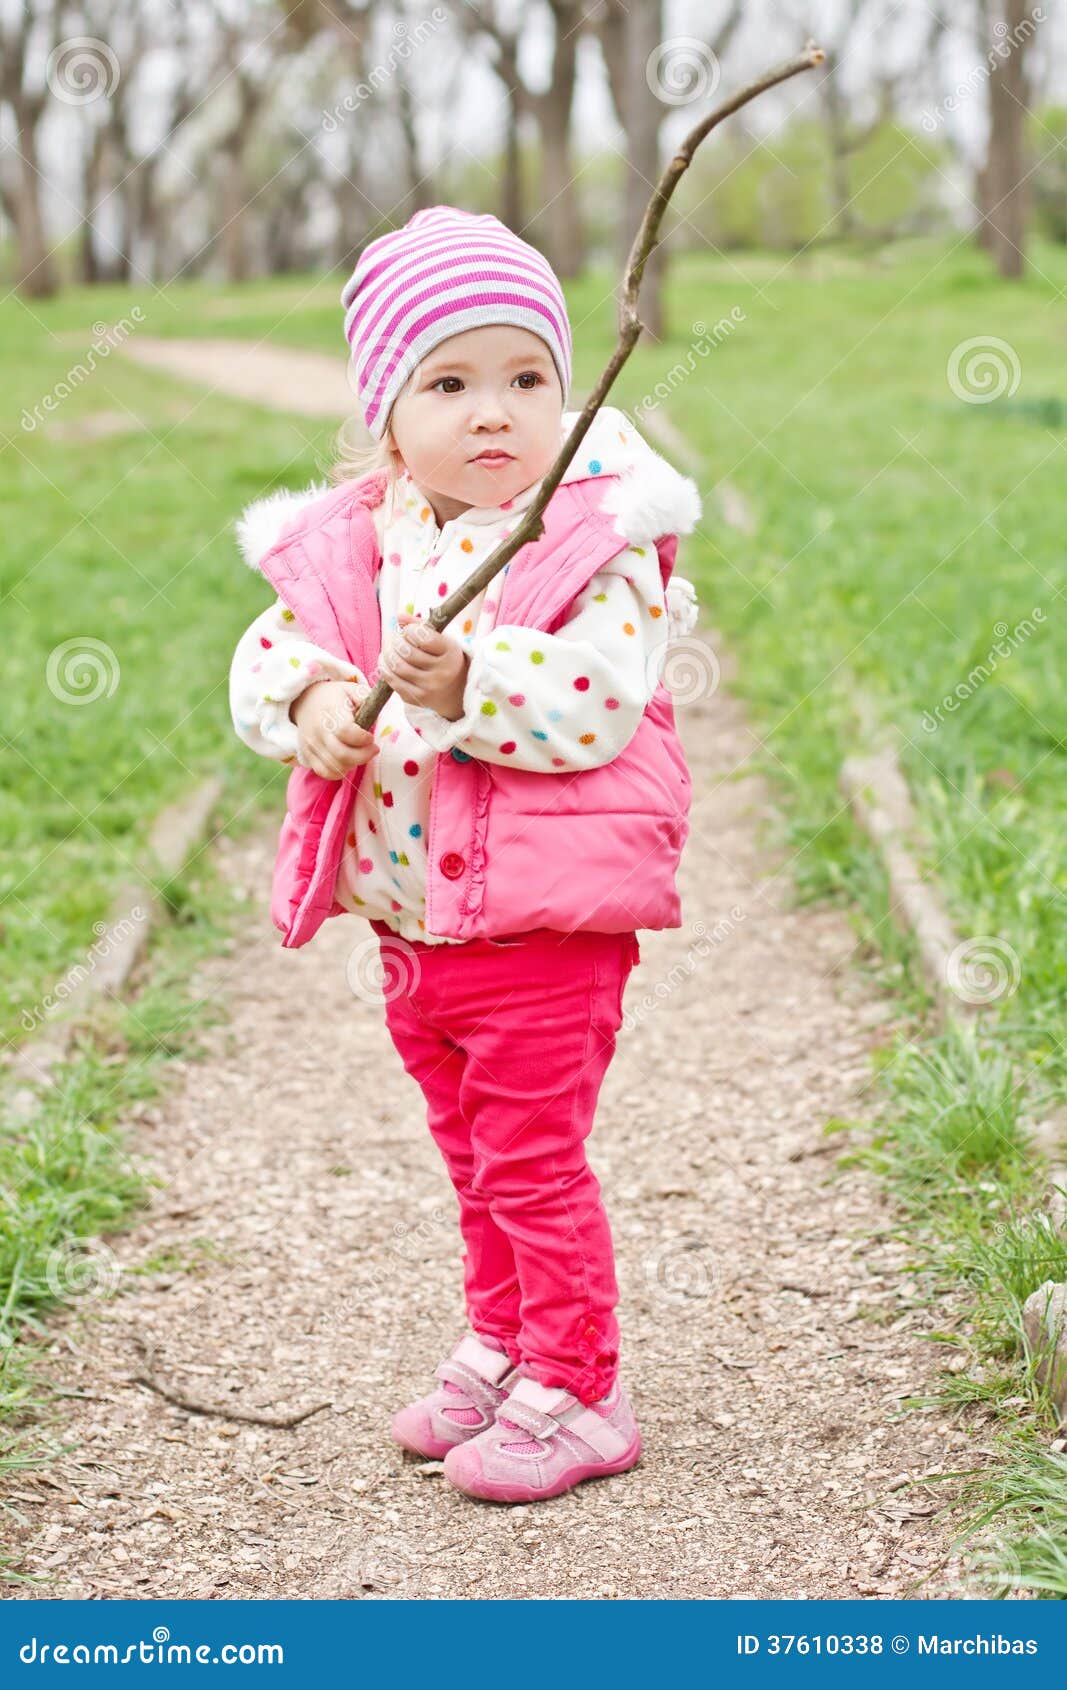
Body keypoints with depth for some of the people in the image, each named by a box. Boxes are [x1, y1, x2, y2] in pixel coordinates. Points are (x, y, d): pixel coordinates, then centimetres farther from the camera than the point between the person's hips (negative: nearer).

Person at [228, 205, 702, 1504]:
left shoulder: (602, 542, -14)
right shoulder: (353, 546, 3)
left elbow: (596, 701, -25)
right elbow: (262, 659, 2)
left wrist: (464, 685, -34)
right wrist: (311, 699, -19)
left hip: (544, 922, -6)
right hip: (409, 917, 7)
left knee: (530, 1158, 0)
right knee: (470, 1153, 21)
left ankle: (574, 1394, 15)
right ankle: (500, 1345, 40)